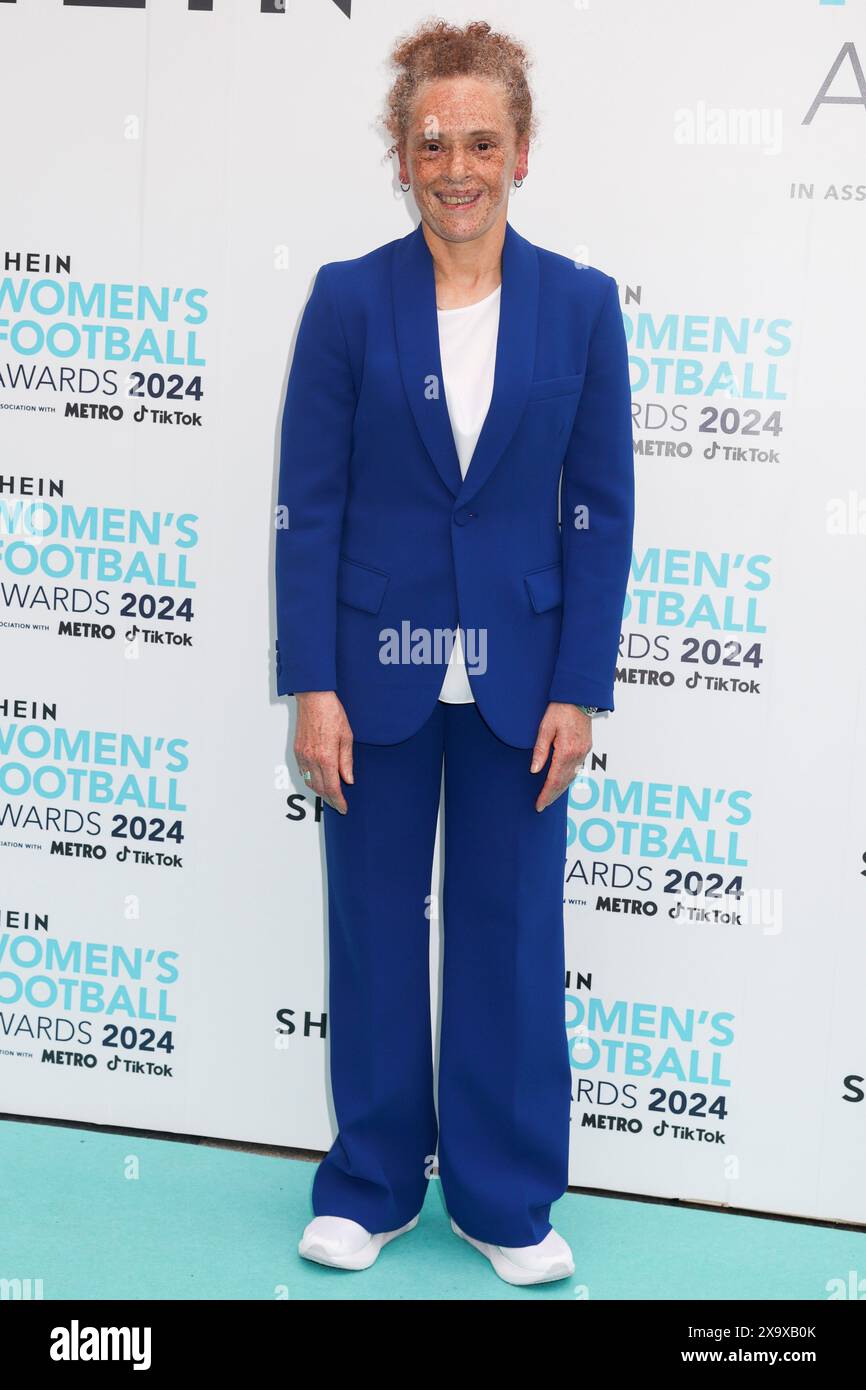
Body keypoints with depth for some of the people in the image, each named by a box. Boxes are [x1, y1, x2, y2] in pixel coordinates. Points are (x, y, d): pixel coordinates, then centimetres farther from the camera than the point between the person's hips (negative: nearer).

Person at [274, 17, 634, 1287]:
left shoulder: (582, 303, 1)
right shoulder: (348, 298, -1)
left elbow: (603, 508, 1)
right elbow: (308, 504, -3)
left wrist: (579, 689, -4)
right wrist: (312, 685, -8)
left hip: (517, 678, 1)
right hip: (377, 669, 0)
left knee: (513, 934, 9)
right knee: (374, 929, 10)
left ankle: (507, 1199, 27)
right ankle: (370, 1184, 29)